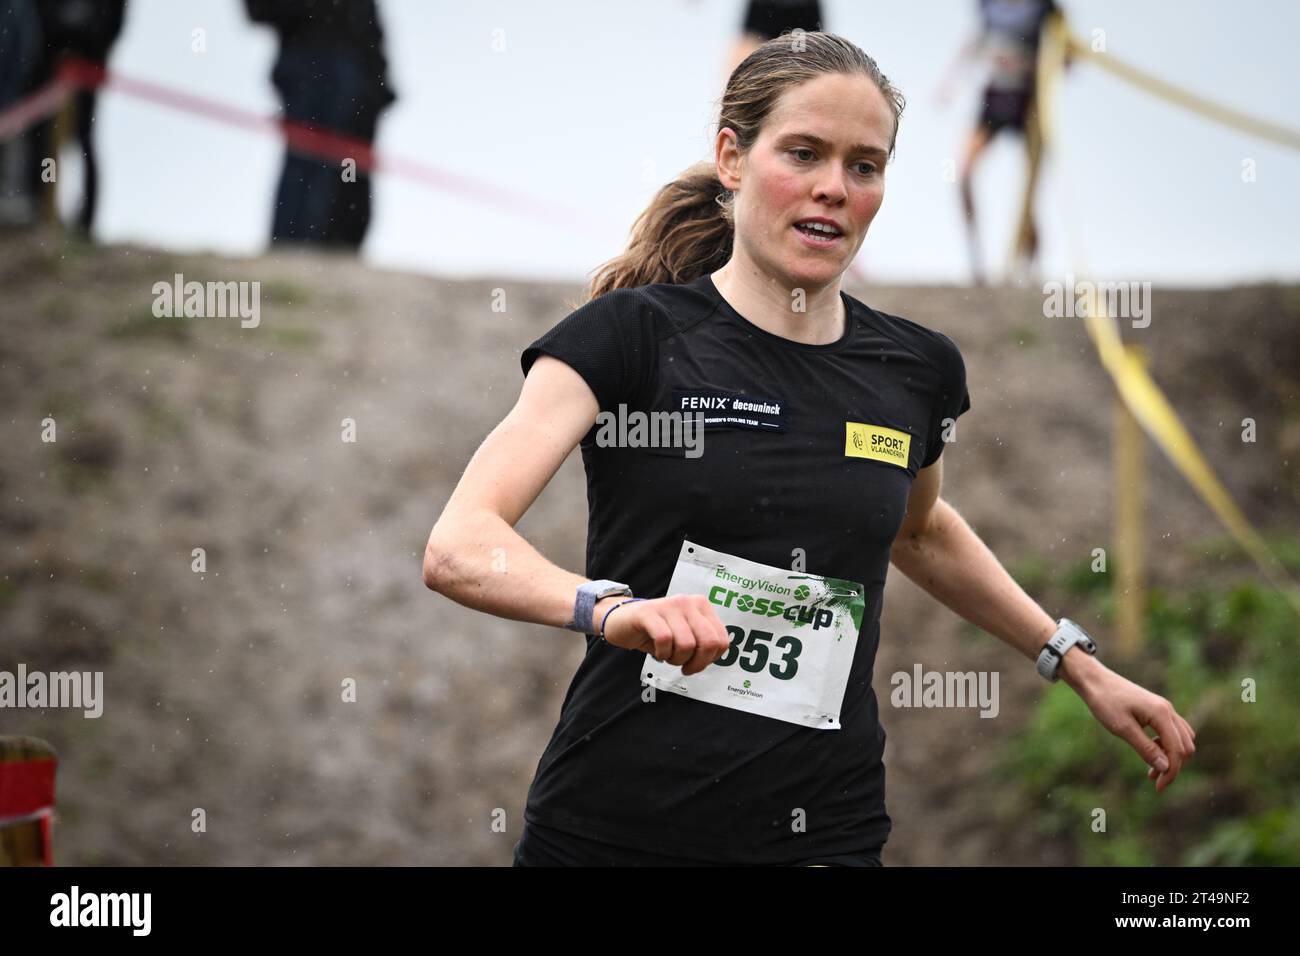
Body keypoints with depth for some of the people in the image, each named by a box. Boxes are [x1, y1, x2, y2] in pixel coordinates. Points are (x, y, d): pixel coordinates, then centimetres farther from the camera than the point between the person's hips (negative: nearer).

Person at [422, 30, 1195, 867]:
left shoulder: (920, 370, 5)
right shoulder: (628, 335, -8)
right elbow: (458, 548, -19)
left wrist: (1080, 666, 24)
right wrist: (610, 608, -37)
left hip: (821, 835, 3)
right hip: (606, 829, -3)